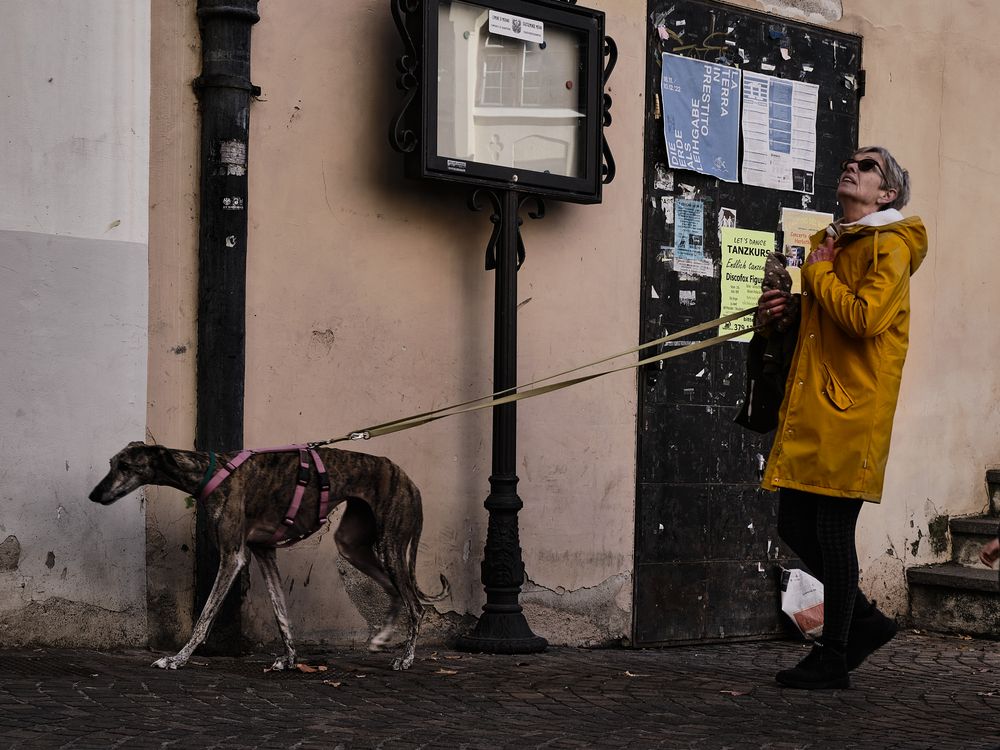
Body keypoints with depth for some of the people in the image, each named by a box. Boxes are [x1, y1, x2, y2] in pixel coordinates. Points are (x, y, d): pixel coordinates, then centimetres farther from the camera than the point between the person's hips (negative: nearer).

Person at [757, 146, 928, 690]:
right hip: (810, 409, 9)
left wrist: (818, 273, -7)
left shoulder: (890, 247, -5)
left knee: (833, 529, -5)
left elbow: (864, 317, -21)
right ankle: (864, 620, 22)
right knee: (794, 525, 7)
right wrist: (778, 315, 11)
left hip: (851, 411, -9)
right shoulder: (827, 243, 21)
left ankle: (833, 658, 4)